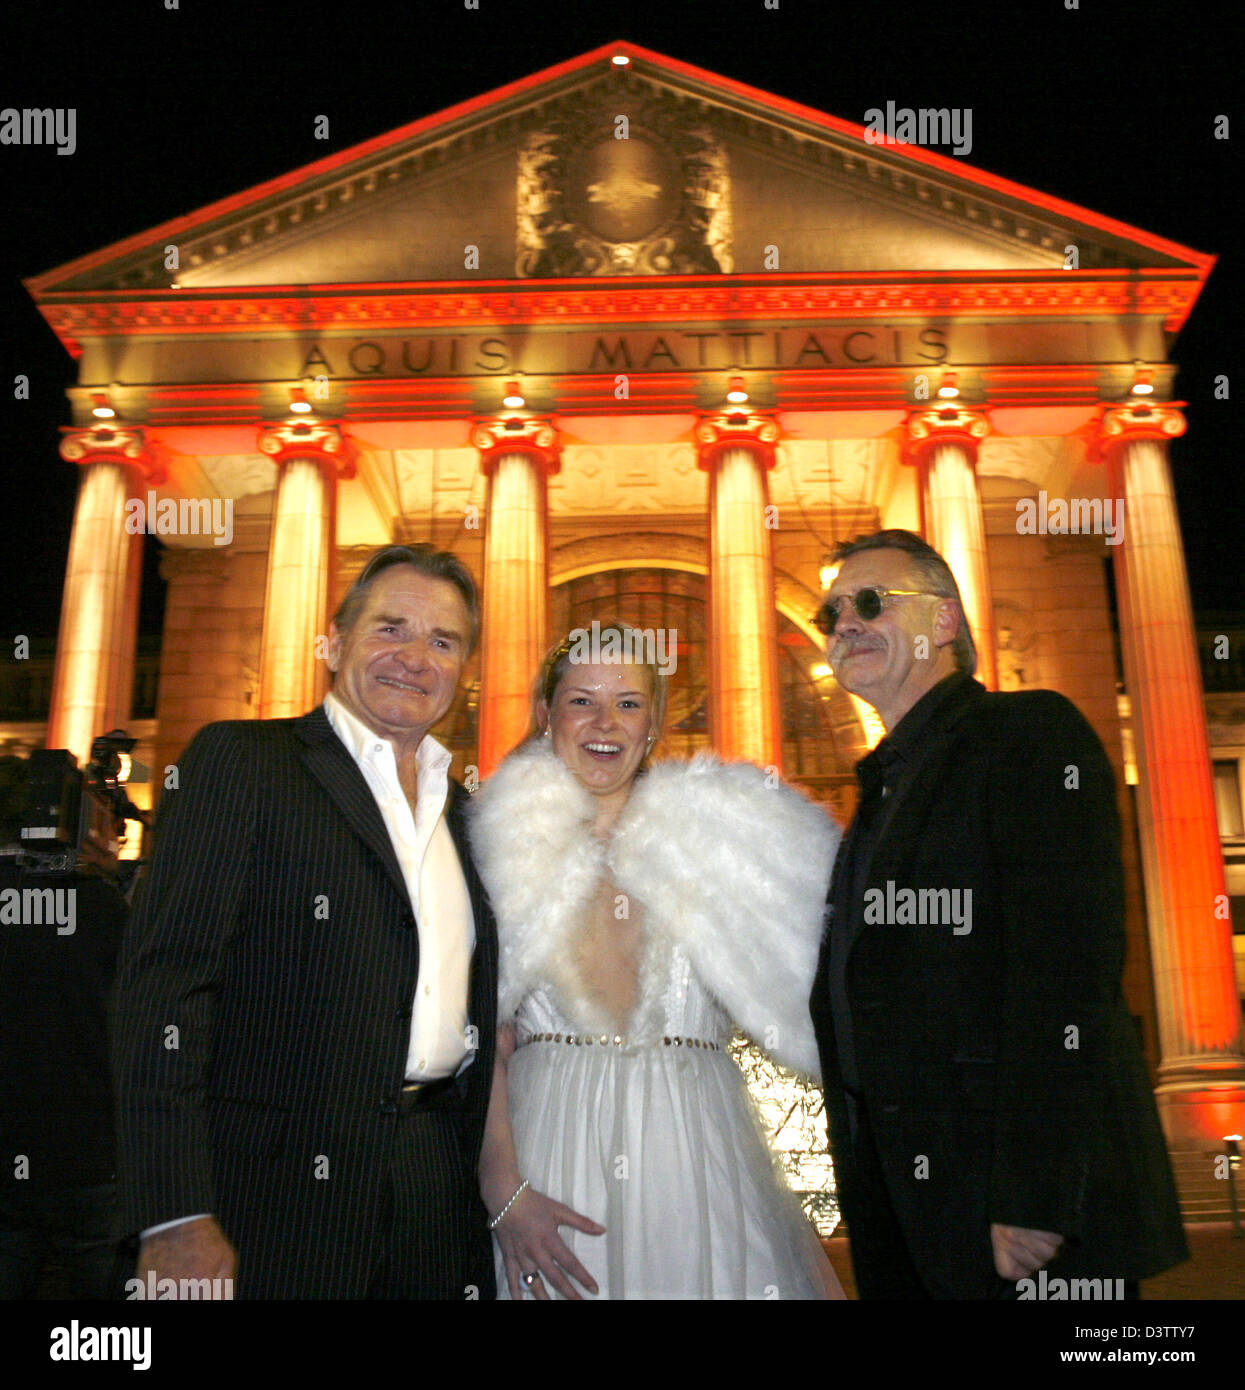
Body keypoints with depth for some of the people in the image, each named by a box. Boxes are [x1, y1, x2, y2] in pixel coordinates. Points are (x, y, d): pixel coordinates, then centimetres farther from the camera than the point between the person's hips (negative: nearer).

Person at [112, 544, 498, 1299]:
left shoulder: (463, 810, 14)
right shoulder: (242, 760, -5)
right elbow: (167, 976, -13)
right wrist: (176, 1218, -18)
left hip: (439, 1182, 6)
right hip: (280, 1188, -5)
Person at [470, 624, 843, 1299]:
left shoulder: (714, 840, 6)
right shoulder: (504, 847, 3)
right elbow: (482, 1038, -2)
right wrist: (504, 1191, -12)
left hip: (696, 1155, 1)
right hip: (549, 1157, 0)